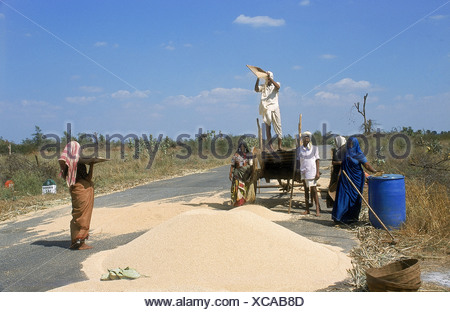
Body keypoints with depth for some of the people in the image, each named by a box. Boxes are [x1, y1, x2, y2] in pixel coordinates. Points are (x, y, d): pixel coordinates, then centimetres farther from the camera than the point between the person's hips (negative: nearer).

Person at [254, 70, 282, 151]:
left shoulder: (275, 85, 11)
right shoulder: (263, 86, 13)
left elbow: (278, 86, -13)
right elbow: (256, 89, -7)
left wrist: (270, 78, -21)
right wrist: (258, 78, -16)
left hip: (275, 107, 0)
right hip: (266, 108, 0)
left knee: (278, 126, -2)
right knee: (268, 126, -4)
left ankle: (279, 146, 1)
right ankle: (270, 144, -3)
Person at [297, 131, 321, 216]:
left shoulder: (314, 148, 1)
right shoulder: (299, 149, 9)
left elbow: (317, 160, 0)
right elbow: (298, 160, 13)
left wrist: (318, 172, -8)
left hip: (312, 171, -4)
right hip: (303, 171, 4)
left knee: (314, 190, -6)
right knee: (306, 190, 8)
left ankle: (317, 209, -3)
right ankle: (307, 209, 13)